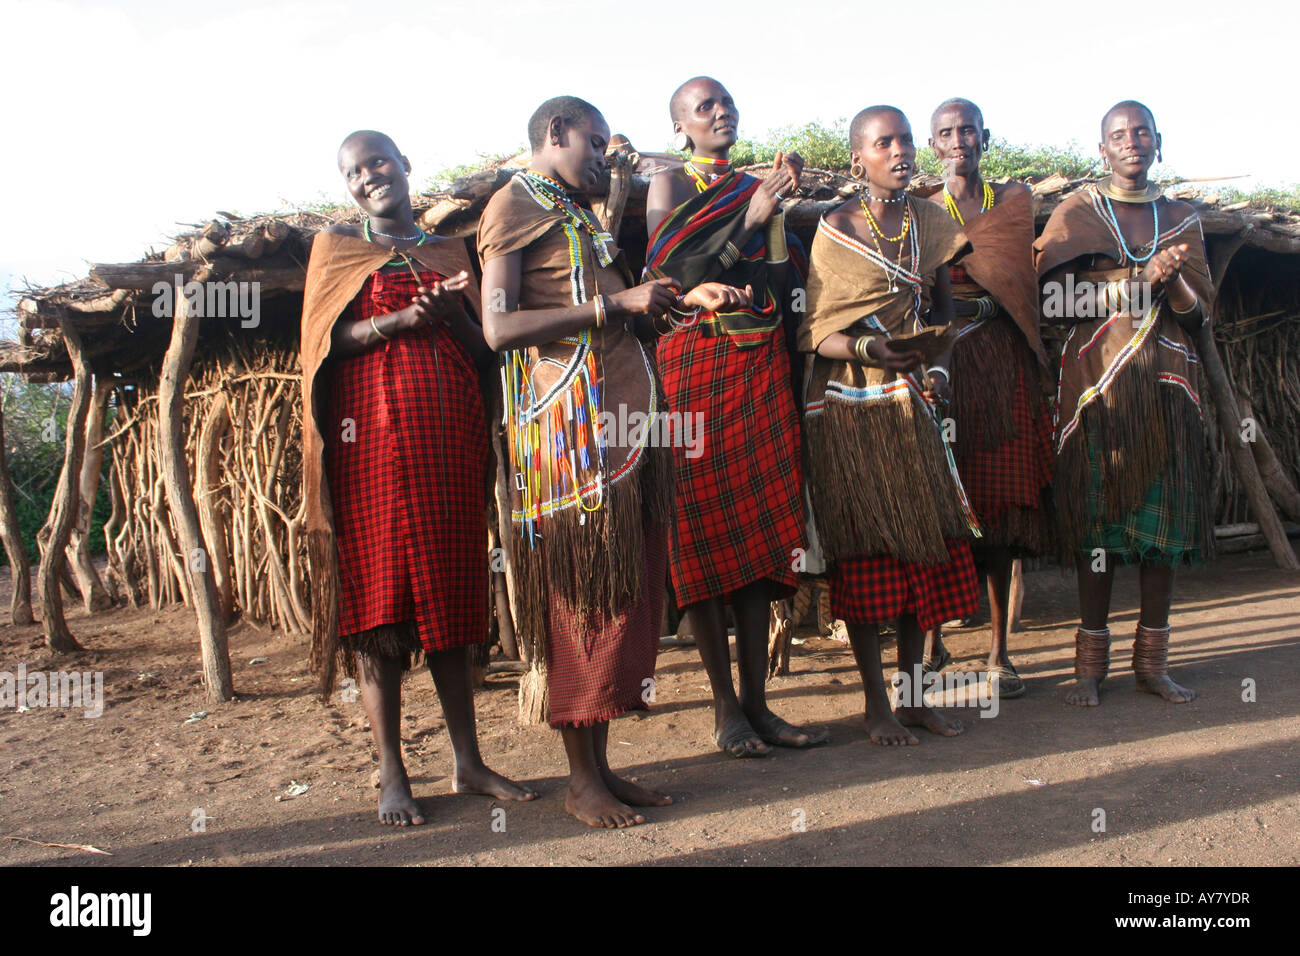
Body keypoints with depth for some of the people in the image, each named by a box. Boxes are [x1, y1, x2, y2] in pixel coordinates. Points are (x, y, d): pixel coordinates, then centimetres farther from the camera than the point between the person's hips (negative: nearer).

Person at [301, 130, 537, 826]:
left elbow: (483, 348, 15)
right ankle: (392, 775, 3)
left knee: (453, 597, 3)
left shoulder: (450, 250, 19)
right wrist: (405, 319, -15)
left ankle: (467, 762, 11)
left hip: (449, 432, 3)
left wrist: (451, 313, -5)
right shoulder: (336, 246, 11)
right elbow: (326, 338, -2)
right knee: (378, 593, -4)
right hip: (375, 433, -3)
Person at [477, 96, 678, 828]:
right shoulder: (514, 205, 0)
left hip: (624, 419, 8)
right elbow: (500, 327, -14)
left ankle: (602, 765, 15)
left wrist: (658, 299, 12)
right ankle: (582, 780, 7)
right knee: (582, 598, -4)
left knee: (626, 593, 6)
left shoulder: (581, 215, 25)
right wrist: (614, 303, -15)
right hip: (570, 427, -8)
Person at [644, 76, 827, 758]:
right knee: (706, 530, -4)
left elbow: (785, 286, 16)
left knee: (761, 530, 3)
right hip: (698, 365, -5)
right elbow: (678, 277, -10)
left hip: (763, 368, 5)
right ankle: (725, 709, 6)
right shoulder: (670, 185, 5)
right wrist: (748, 221, -10)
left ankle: (757, 702, 11)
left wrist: (778, 208, 6)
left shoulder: (758, 188, 19)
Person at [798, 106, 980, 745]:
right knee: (865, 553, -1)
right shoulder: (835, 228, -5)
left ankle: (913, 695, 19)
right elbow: (817, 333, -8)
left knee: (926, 546, 5)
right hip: (850, 407, -5)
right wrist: (868, 347, -26)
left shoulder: (931, 223, 9)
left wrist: (938, 370, -2)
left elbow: (943, 314, 15)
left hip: (911, 402, 5)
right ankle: (876, 704, 12)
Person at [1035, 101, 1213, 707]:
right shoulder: (1075, 215, 6)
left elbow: (1200, 315, 8)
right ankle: (1091, 661, 4)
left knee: (1165, 518, 1)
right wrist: (1141, 283, -10)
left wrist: (1172, 279, -11)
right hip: (1097, 382, -3)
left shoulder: (1181, 220, 14)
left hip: (1166, 384, 3)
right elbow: (1053, 304, -4)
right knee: (1098, 519, -4)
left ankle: (1152, 660, 11)